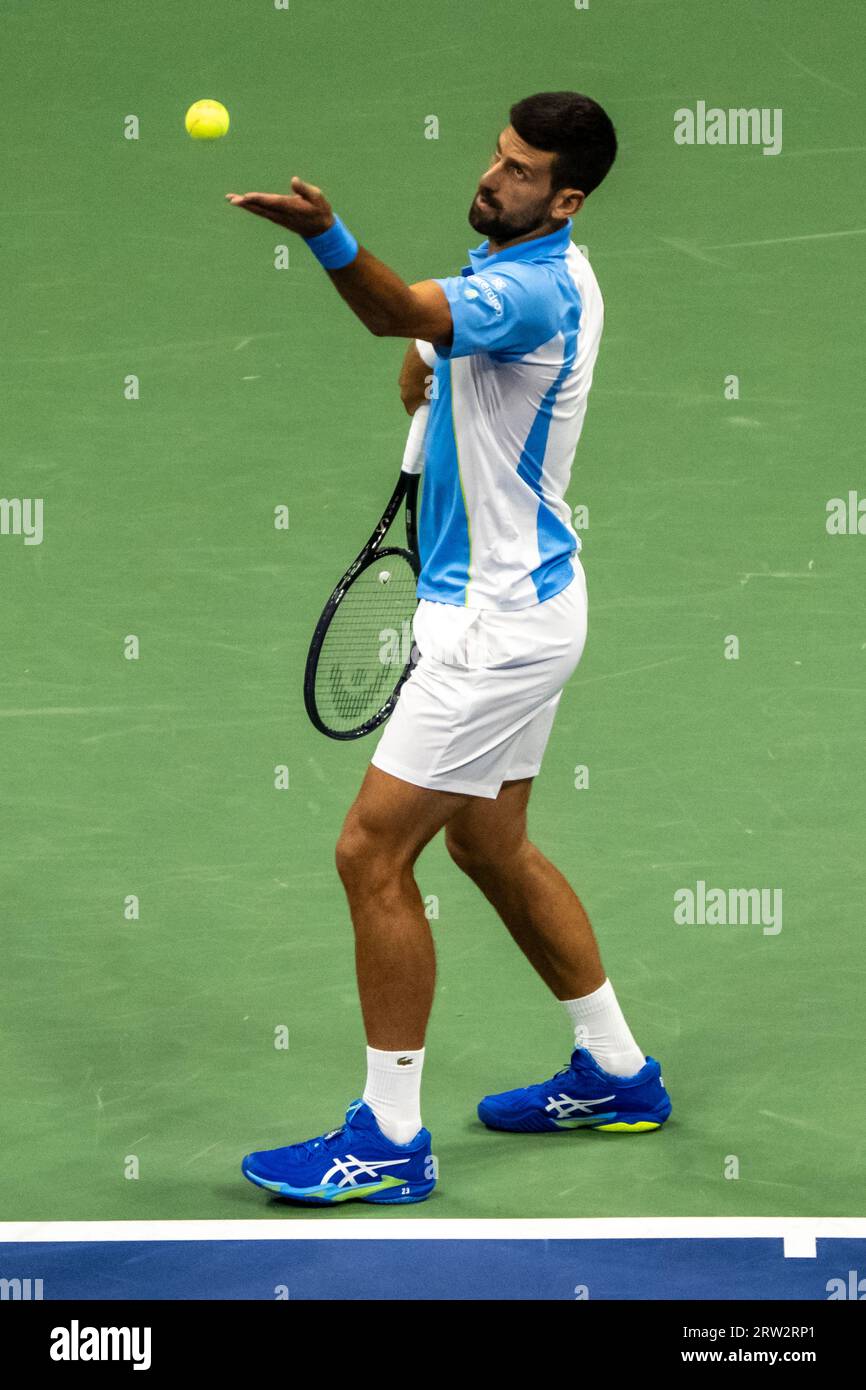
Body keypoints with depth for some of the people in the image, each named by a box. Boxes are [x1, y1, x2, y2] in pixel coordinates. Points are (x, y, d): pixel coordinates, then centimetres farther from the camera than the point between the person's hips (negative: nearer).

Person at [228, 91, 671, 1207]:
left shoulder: (539, 291, -24)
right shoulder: (504, 264, 7)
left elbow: (402, 313, -44)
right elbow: (426, 338, 28)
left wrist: (325, 233, -61)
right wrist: (425, 369, 7)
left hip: (499, 625, -11)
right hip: (503, 606, 11)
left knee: (371, 854, -8)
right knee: (487, 841, 21)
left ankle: (389, 1140, 1)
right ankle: (616, 1073, 33)